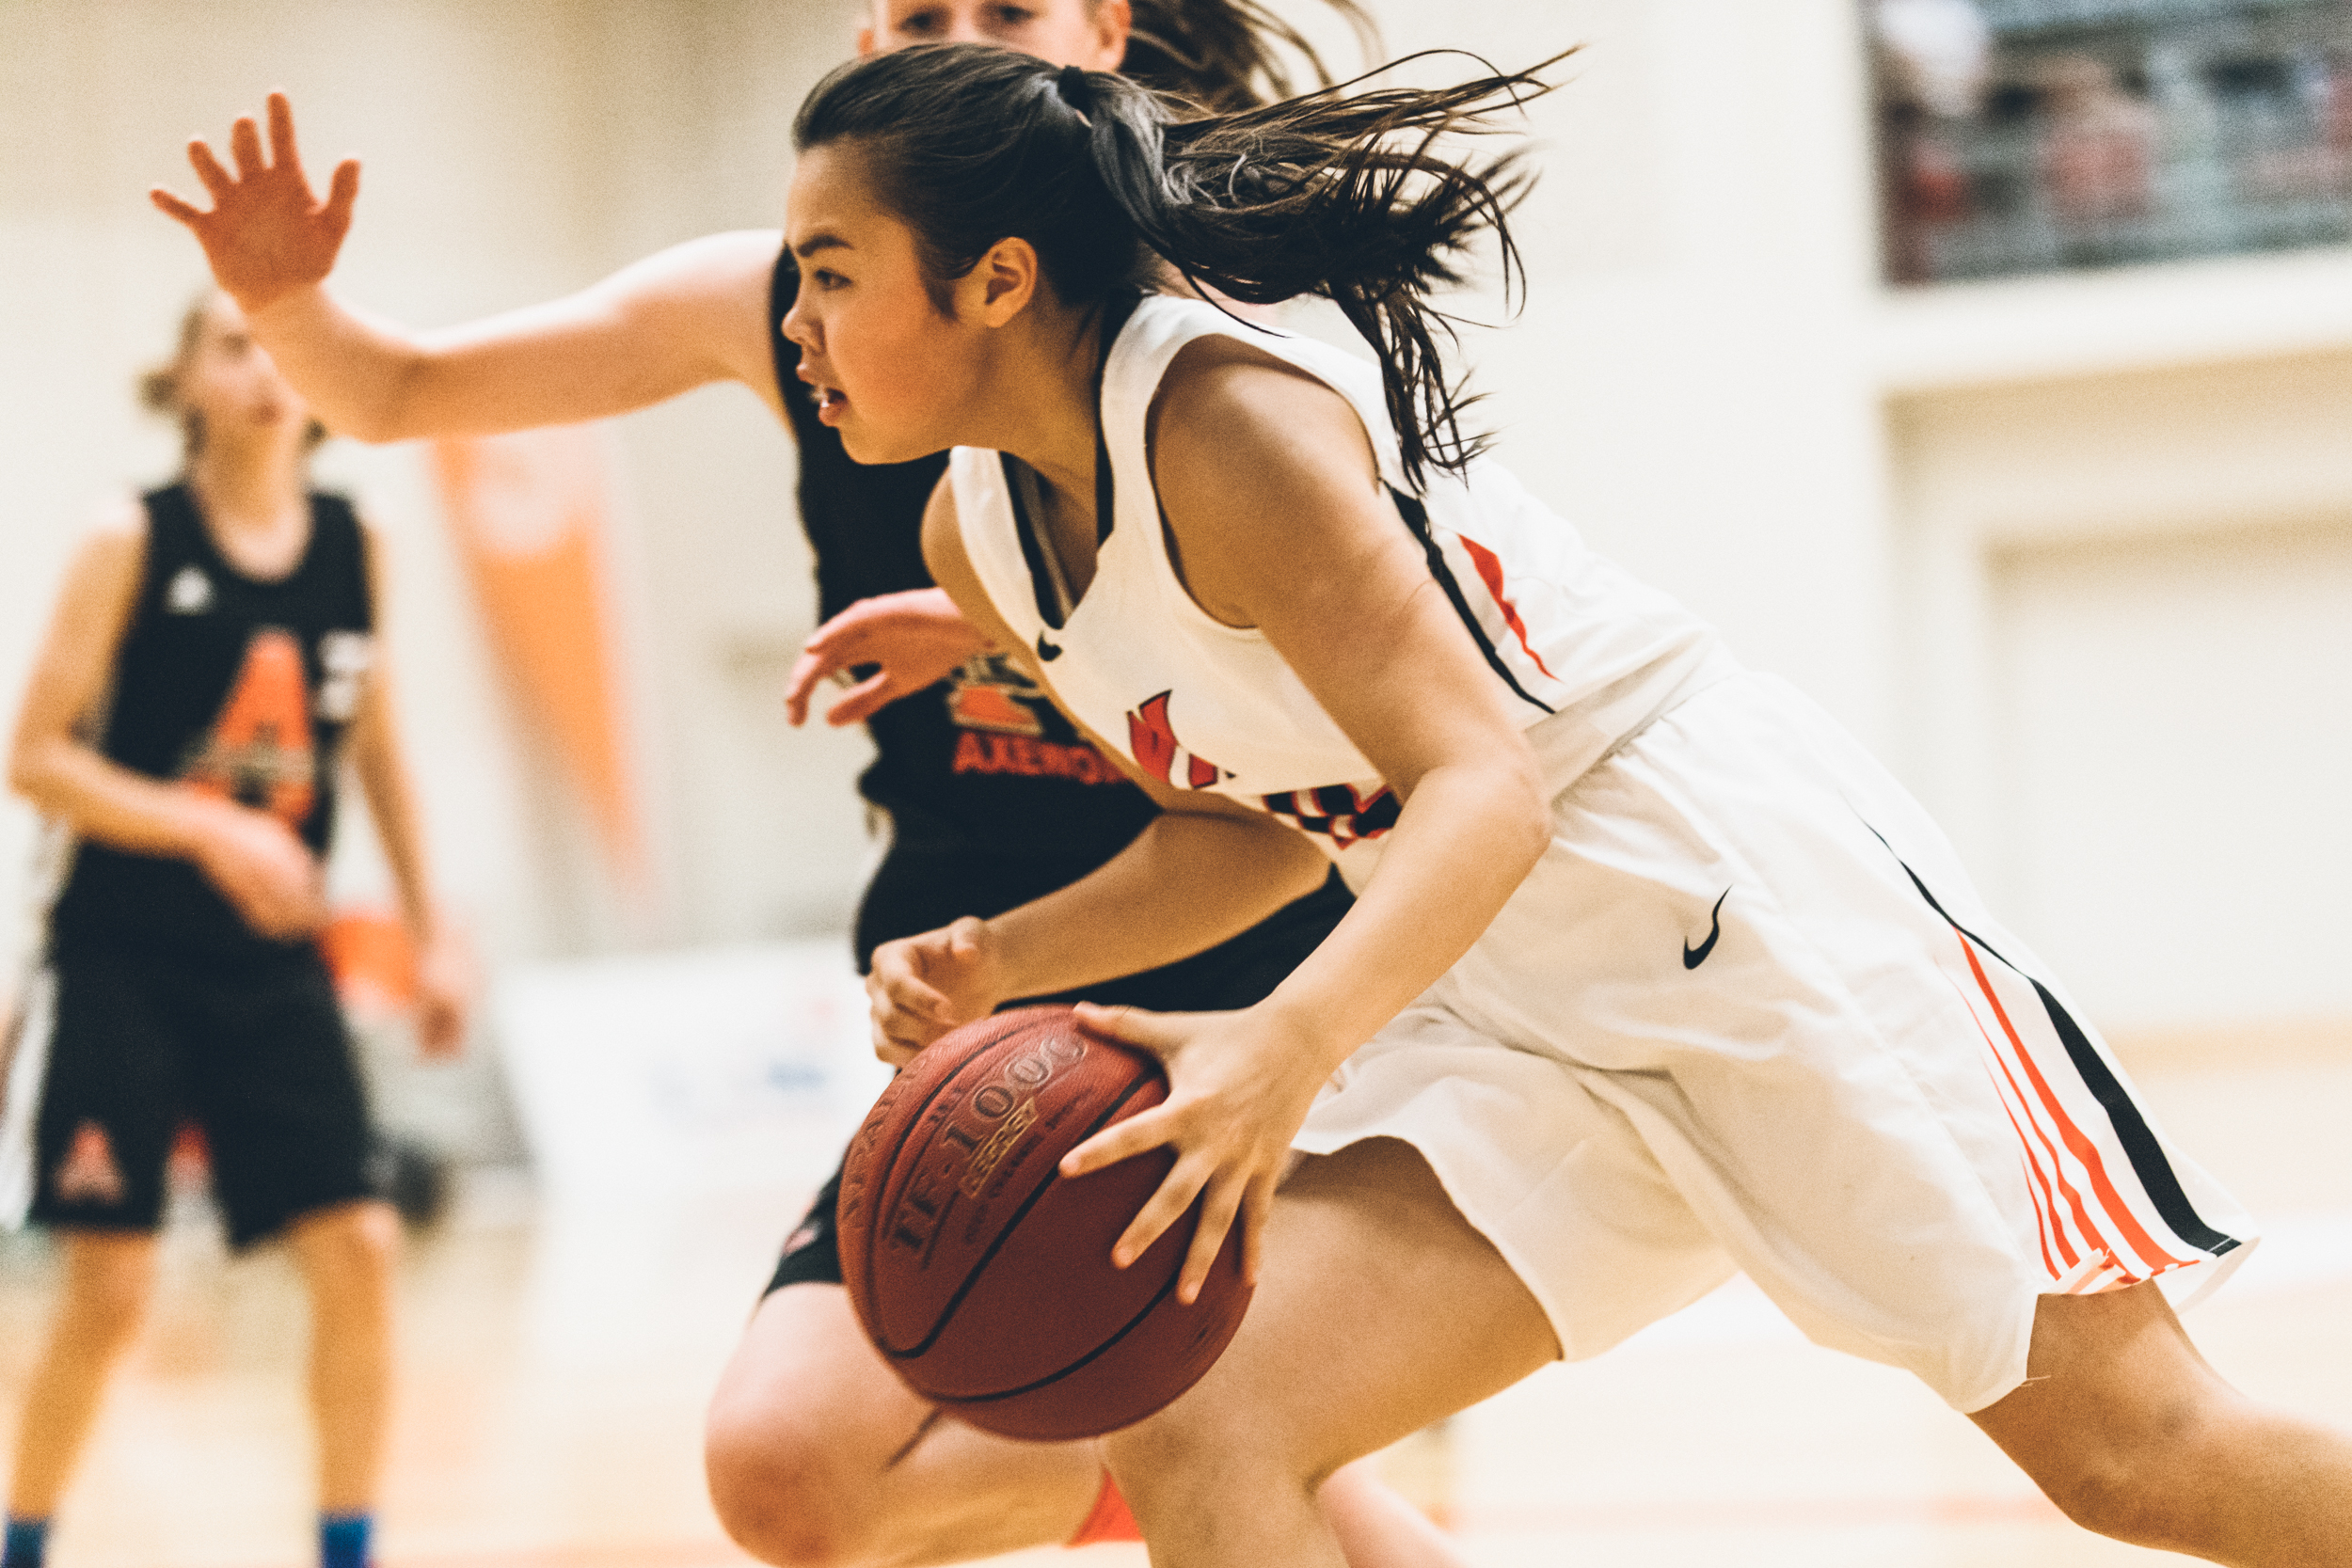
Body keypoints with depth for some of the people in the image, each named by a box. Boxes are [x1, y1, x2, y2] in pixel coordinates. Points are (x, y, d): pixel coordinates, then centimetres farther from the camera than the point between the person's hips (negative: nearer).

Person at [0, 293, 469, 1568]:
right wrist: (212, 831, -22)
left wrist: (429, 930, 13)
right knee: (110, 1286, -4)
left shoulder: (354, 546, 4)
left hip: (275, 960, 4)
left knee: (357, 1246, -6)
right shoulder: (134, 542, -9)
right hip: (122, 960, -4)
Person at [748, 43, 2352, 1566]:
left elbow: (1482, 786, -29)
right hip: (1505, 1002, 8)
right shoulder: (977, 536, 4)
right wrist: (1002, 963, -3)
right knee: (1189, 1437, -12)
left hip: (1737, 877, -7)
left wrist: (1287, 1048, -46)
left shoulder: (1220, 419, -21)